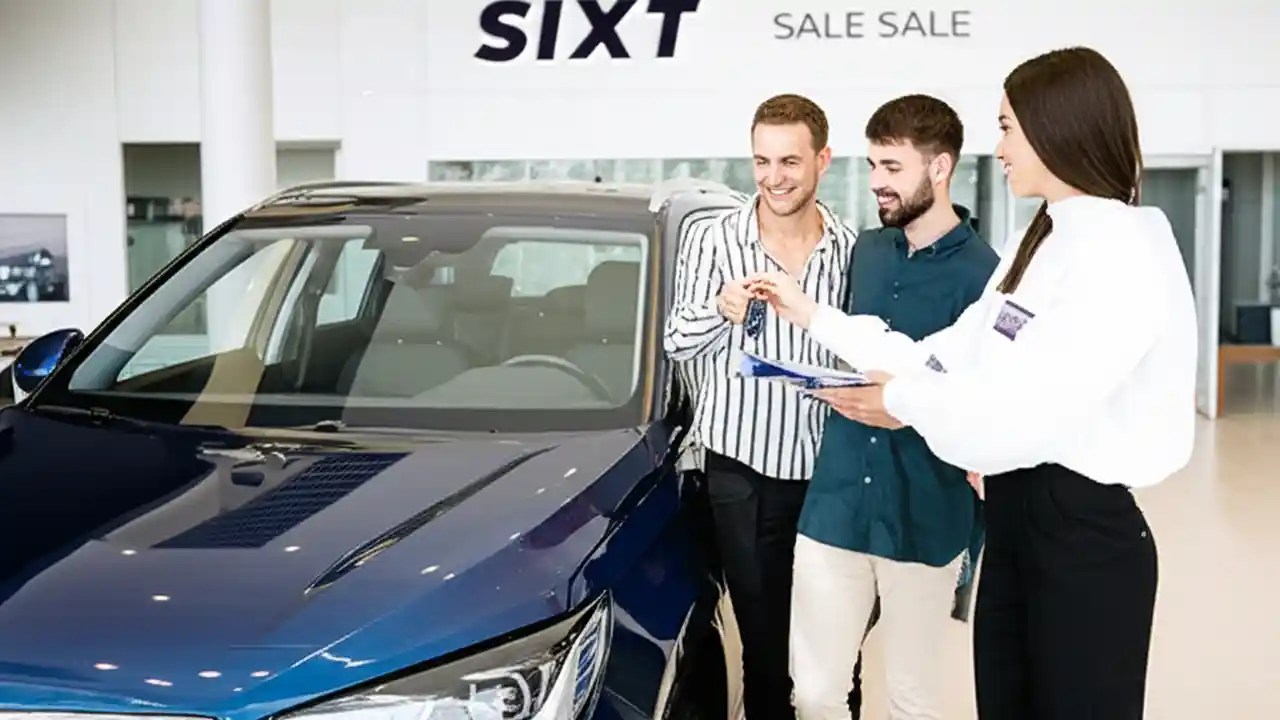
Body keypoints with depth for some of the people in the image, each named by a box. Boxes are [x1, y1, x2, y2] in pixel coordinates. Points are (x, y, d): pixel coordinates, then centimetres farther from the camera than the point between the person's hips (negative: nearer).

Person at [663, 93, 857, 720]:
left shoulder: (852, 249, 2)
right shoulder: (713, 241, -4)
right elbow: (676, 344, -3)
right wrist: (720, 310, -23)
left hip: (827, 467, 2)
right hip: (743, 469, -2)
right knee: (764, 633, 6)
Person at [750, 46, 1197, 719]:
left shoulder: (1124, 254, -19)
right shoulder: (1041, 243, 12)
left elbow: (1030, 413, -26)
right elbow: (950, 358, 10)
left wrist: (904, 403, -11)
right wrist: (817, 318, 11)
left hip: (1085, 534, -9)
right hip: (1014, 514, 9)